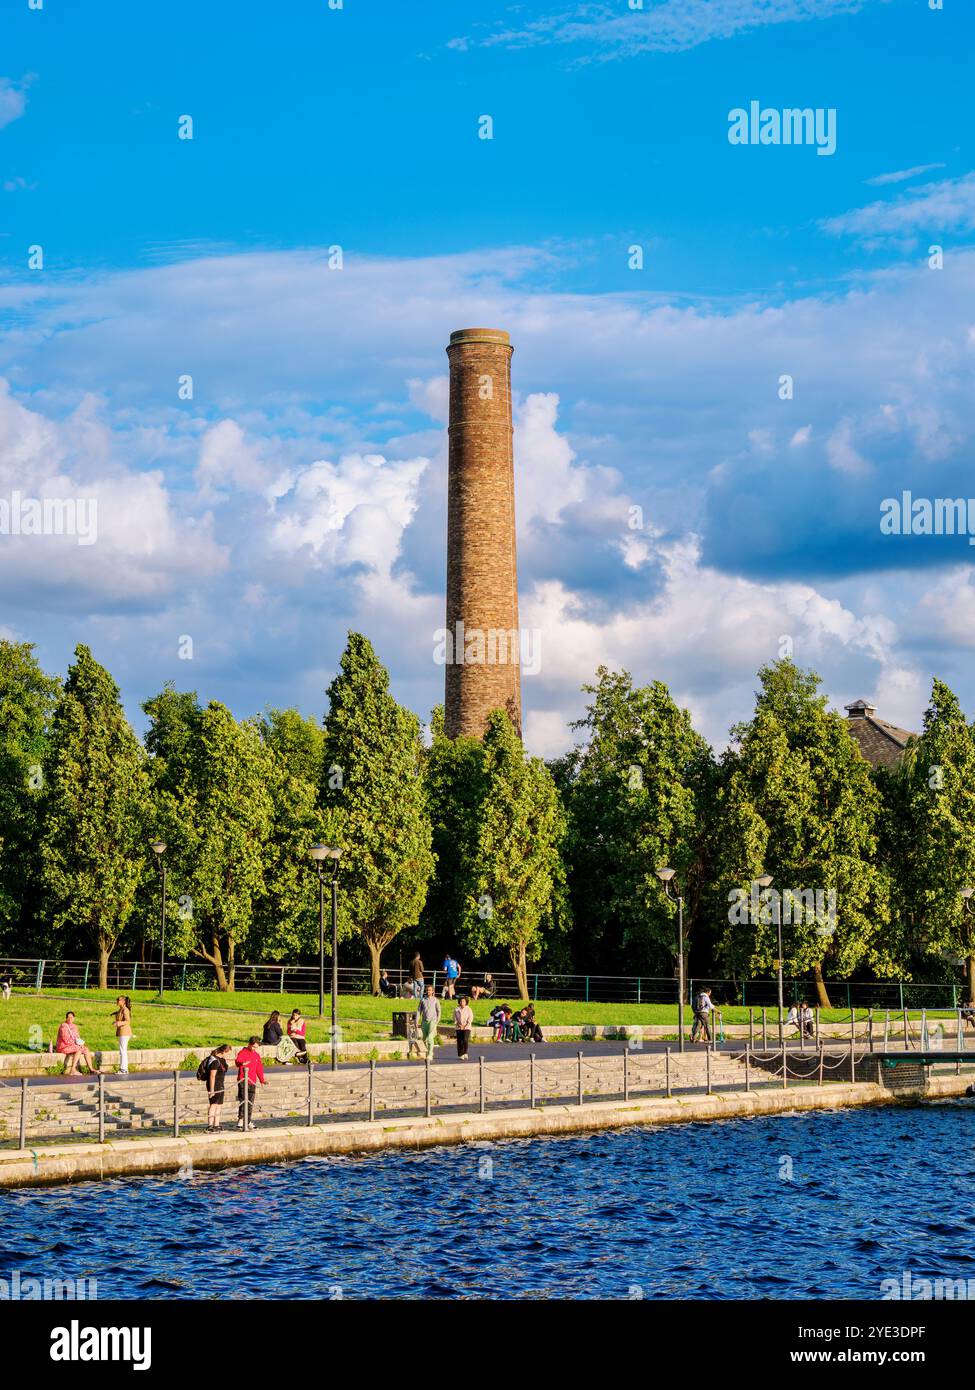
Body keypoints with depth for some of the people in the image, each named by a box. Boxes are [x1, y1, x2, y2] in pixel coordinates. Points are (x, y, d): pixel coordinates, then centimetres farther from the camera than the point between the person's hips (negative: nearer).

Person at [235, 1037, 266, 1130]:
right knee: (243, 1100, -12)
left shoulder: (257, 1055, 16)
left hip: (252, 1082, 6)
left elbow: (259, 1068, 23)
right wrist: (242, 1063, -48)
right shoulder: (242, 1053, -5)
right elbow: (237, 1061, -25)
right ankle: (240, 1120, -12)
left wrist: (262, 1080, 13)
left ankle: (249, 1121, 13)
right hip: (243, 1081, -6)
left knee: (250, 1102, 8)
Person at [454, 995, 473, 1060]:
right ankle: (461, 1055, 6)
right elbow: (455, 1018, 8)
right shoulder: (457, 1009, 8)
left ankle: (466, 1054, -12)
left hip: (467, 1027, -2)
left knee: (465, 1040, -17)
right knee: (460, 1041, -1)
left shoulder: (468, 1009, 4)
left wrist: (465, 1025, -11)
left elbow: (470, 1018, -1)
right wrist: (458, 1024, -8)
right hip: (459, 1027, 2)